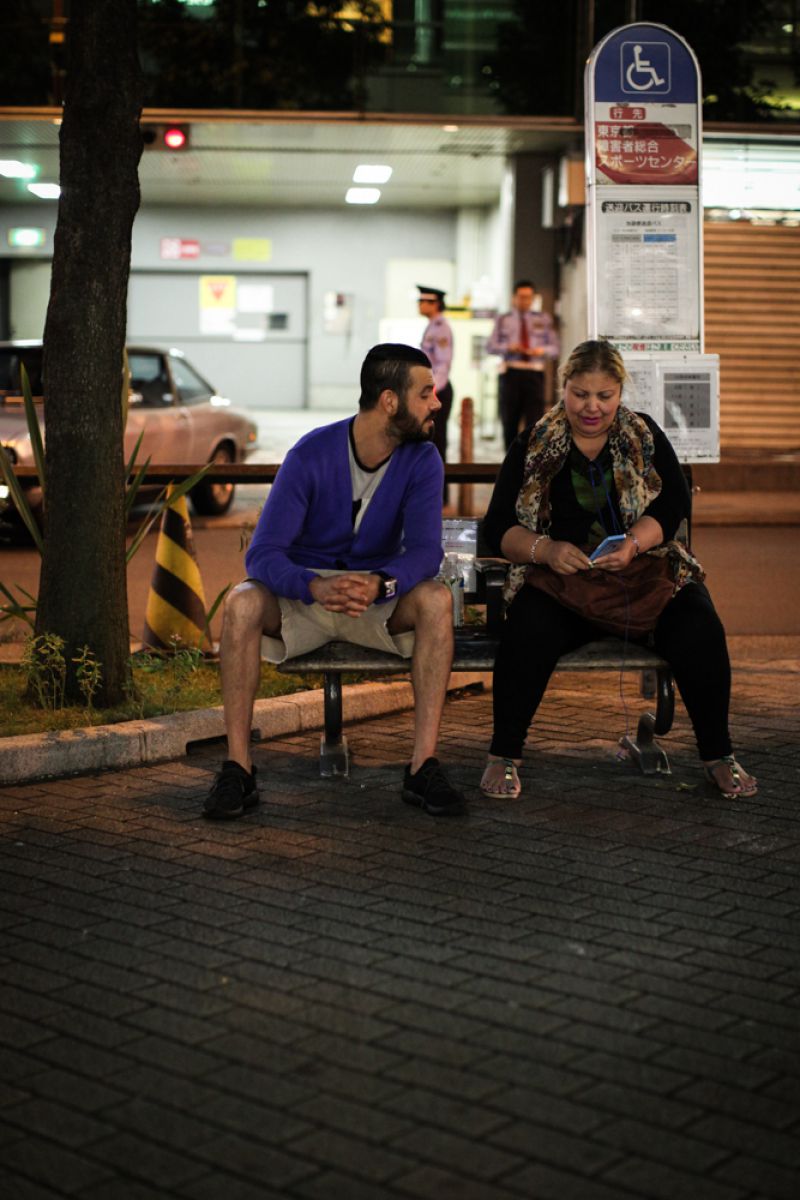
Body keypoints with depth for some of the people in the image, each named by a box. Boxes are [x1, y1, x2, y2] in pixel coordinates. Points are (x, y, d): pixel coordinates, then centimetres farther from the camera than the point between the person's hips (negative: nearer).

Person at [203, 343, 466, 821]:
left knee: (436, 599, -30)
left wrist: (379, 585, -42)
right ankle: (238, 769, -26)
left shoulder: (422, 460, -9)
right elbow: (262, 554, -22)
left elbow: (425, 550, -19)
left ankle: (424, 766, -30)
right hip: (304, 595, -1)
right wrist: (315, 587, -43)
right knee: (242, 603, -32)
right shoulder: (312, 455, -16)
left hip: (380, 599, 1)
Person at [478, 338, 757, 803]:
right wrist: (544, 549, -18)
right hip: (563, 575, -1)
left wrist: (634, 543, -21)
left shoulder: (645, 435, 12)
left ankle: (719, 755, -11)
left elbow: (675, 504, 0)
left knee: (699, 629, -28)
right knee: (528, 630, -33)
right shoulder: (533, 446, 9)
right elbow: (498, 525, 3)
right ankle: (505, 755, -17)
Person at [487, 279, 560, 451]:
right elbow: (490, 347, 3)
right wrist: (508, 347, -15)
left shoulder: (544, 320, 12)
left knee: (535, 421, -9)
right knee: (509, 422, 6)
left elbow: (555, 348, 11)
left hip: (534, 374, 0)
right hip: (511, 373, 1)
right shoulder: (503, 320, 11)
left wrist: (542, 350, -11)